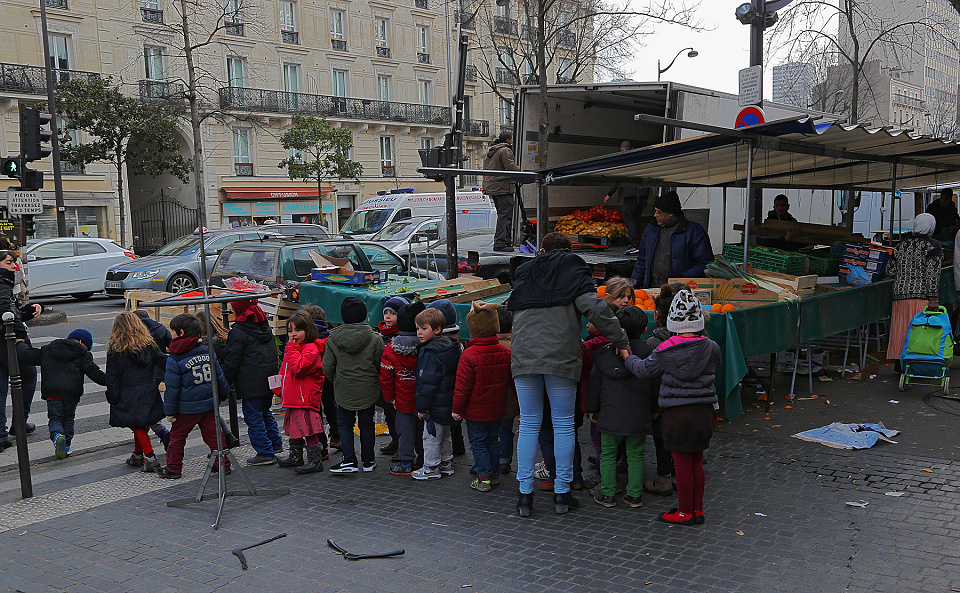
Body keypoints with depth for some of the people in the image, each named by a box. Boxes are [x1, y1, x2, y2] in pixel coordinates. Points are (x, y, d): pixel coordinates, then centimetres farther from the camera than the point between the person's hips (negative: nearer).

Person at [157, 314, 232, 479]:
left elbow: (172, 388, -11)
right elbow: (219, 376, 11)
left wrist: (170, 411, -6)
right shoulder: (207, 352, 3)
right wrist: (225, 391, 27)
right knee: (213, 435, 11)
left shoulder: (174, 360, -13)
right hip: (209, 404, 5)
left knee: (177, 436, 11)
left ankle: (173, 469, 19)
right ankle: (223, 464, 15)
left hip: (186, 408, -5)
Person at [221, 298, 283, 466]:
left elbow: (231, 361, -12)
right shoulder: (265, 326, 12)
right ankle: (276, 444, 26)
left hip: (251, 383, -8)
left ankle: (265, 453, 2)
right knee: (265, 412, 23)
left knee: (253, 416, 1)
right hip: (269, 379, 8)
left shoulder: (238, 332, -11)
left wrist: (225, 383, -4)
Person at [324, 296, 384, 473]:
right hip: (368, 391, 0)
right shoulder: (374, 339, -11)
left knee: (345, 424, 12)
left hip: (344, 391, 0)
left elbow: (327, 368, -4)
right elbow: (381, 367, -6)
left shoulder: (333, 339, -7)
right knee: (366, 424, 13)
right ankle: (368, 461, 20)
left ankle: (349, 461, 1)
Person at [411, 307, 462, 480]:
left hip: (435, 406, -10)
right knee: (444, 435, 21)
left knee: (431, 436, 3)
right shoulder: (449, 346, 7)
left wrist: (422, 407, -17)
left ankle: (431, 468, 12)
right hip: (447, 404, 10)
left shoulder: (430, 354, -22)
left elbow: (428, 383, -24)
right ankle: (446, 464, 31)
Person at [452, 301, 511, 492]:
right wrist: (501, 398, 22)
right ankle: (495, 474, 27)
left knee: (478, 443, 5)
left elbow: (463, 385, -15)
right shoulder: (505, 352, -2)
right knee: (493, 440, 19)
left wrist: (457, 408, -5)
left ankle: (484, 478, 6)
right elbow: (510, 381, 8)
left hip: (476, 411, -5)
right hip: (497, 410, 5)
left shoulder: (469, 355, -18)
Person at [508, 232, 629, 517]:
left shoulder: (523, 273, 18)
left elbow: (513, 310, 18)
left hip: (524, 357, 3)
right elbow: (594, 307, -9)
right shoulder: (574, 271, 6)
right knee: (563, 425, 7)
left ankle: (525, 494, 10)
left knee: (529, 425, 9)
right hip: (561, 359, -3)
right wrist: (621, 340, -6)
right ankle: (562, 493, 11)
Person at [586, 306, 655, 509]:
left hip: (611, 415, -1)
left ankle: (608, 494, 11)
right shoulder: (648, 353, -1)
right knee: (635, 455, 10)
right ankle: (634, 495, 13)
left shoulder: (605, 353, 0)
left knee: (608, 454, 9)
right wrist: (654, 410, 15)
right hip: (639, 416, 1)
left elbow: (595, 383, 5)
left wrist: (592, 408, 15)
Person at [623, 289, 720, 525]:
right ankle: (698, 509, 24)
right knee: (696, 462, 15)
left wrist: (627, 357, 18)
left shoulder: (666, 351, -12)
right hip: (704, 411, 4)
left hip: (677, 413, -4)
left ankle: (685, 512, 13)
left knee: (683, 464, 4)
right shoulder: (712, 348, -2)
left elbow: (644, 369, 0)